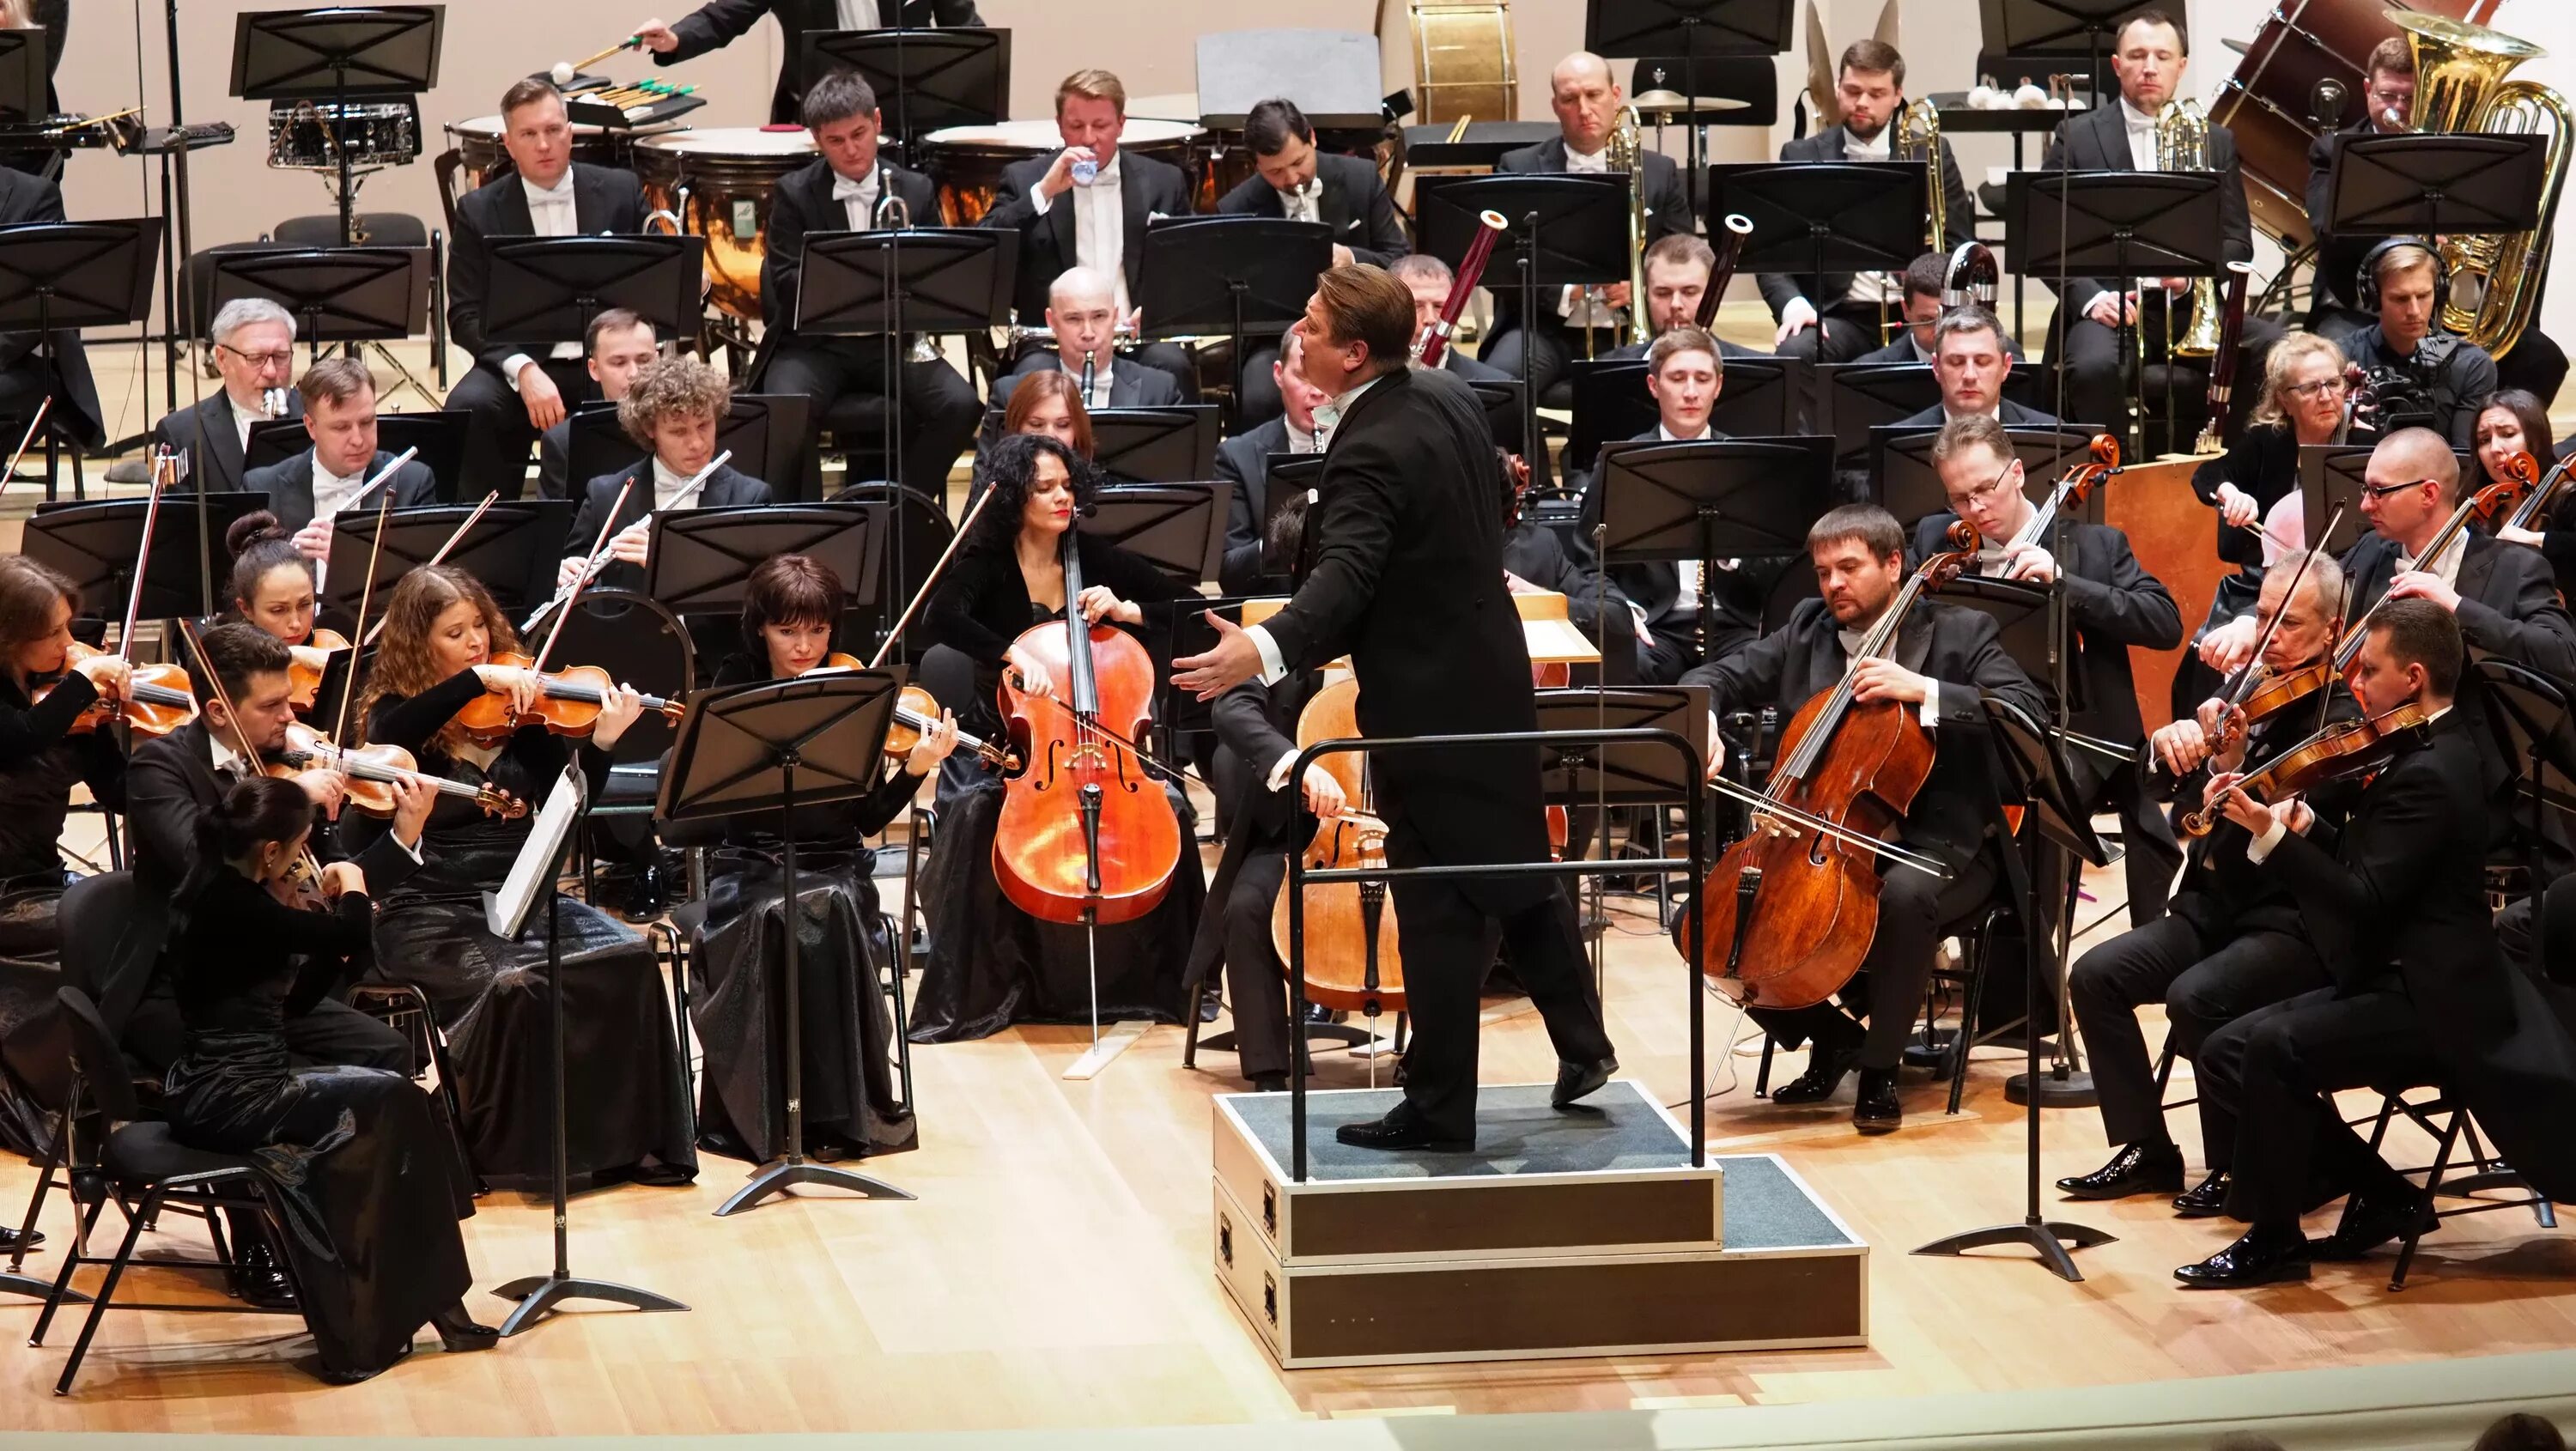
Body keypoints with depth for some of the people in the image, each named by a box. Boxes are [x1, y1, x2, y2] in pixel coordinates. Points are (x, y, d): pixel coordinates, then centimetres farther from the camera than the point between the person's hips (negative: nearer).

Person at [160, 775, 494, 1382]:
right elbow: (349, 936, -26)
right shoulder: (233, 903, -20)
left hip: (224, 1088, 9)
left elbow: (290, 998, 16)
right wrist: (352, 887, -4)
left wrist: (330, 912, 4)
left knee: (394, 1101, 3)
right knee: (390, 1105, -7)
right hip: (222, 1099, -9)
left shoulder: (229, 892, 11)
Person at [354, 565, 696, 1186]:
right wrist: (477, 679, -28)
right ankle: (505, 1149, -12)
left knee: (628, 958, -21)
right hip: (430, 913, -4)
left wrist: (601, 740, -15)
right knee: (513, 982, -32)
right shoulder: (395, 711, 2)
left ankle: (628, 1137, -12)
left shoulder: (520, 707, 10)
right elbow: (391, 739, -24)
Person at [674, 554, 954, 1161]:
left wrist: (916, 768, -21)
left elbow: (867, 818, -1)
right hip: (748, 869, 0)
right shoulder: (735, 690, 4)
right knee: (769, 922, -33)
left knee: (832, 914, -33)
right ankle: (759, 1112, -23)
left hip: (833, 866, 0)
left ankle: (843, 1107, -24)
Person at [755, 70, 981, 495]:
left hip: (893, 340, 2)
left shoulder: (915, 191, 9)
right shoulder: (792, 194, 3)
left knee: (960, 407, -25)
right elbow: (786, 285, -7)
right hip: (815, 342, -2)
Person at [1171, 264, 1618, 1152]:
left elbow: (1345, 576, -37)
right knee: (1514, 867, 22)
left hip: (1428, 697, -9)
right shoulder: (1448, 398, 4)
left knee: (1439, 909, -2)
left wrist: (1267, 648, -51)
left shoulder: (1370, 452, -24)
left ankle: (1439, 1108, 5)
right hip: (1492, 670, 9)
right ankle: (1581, 1046, 31)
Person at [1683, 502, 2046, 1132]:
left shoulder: (1960, 632, -2)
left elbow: (2029, 713, -15)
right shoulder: (1807, 631, 11)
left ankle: (1880, 1068, -19)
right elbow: (1715, 677, 8)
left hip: (1936, 846, -5)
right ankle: (1831, 1036, 7)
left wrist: (1924, 691, -26)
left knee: (1903, 893, -40)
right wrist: (1703, 722, -17)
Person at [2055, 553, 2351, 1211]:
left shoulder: (2342, 716, -12)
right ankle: (2148, 1150, 1)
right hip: (2215, 904, 7)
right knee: (2097, 974, -11)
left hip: (2293, 923, -7)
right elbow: (2166, 786, 7)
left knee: (2195, 997, -29)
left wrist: (2231, 771, -39)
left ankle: (2240, 1161, -8)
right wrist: (2167, 744, -15)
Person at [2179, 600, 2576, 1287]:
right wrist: (2304, 824, -4)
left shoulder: (2428, 775, -19)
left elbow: (2364, 899, -25)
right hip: (2394, 980, 11)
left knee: (2271, 1049, -27)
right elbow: (2364, 867, 14)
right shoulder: (2432, 749, 12)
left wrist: (2272, 835, -27)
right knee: (2225, 1054, 3)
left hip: (2429, 1004, -11)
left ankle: (2273, 1236, -12)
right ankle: (2382, 1196, 9)